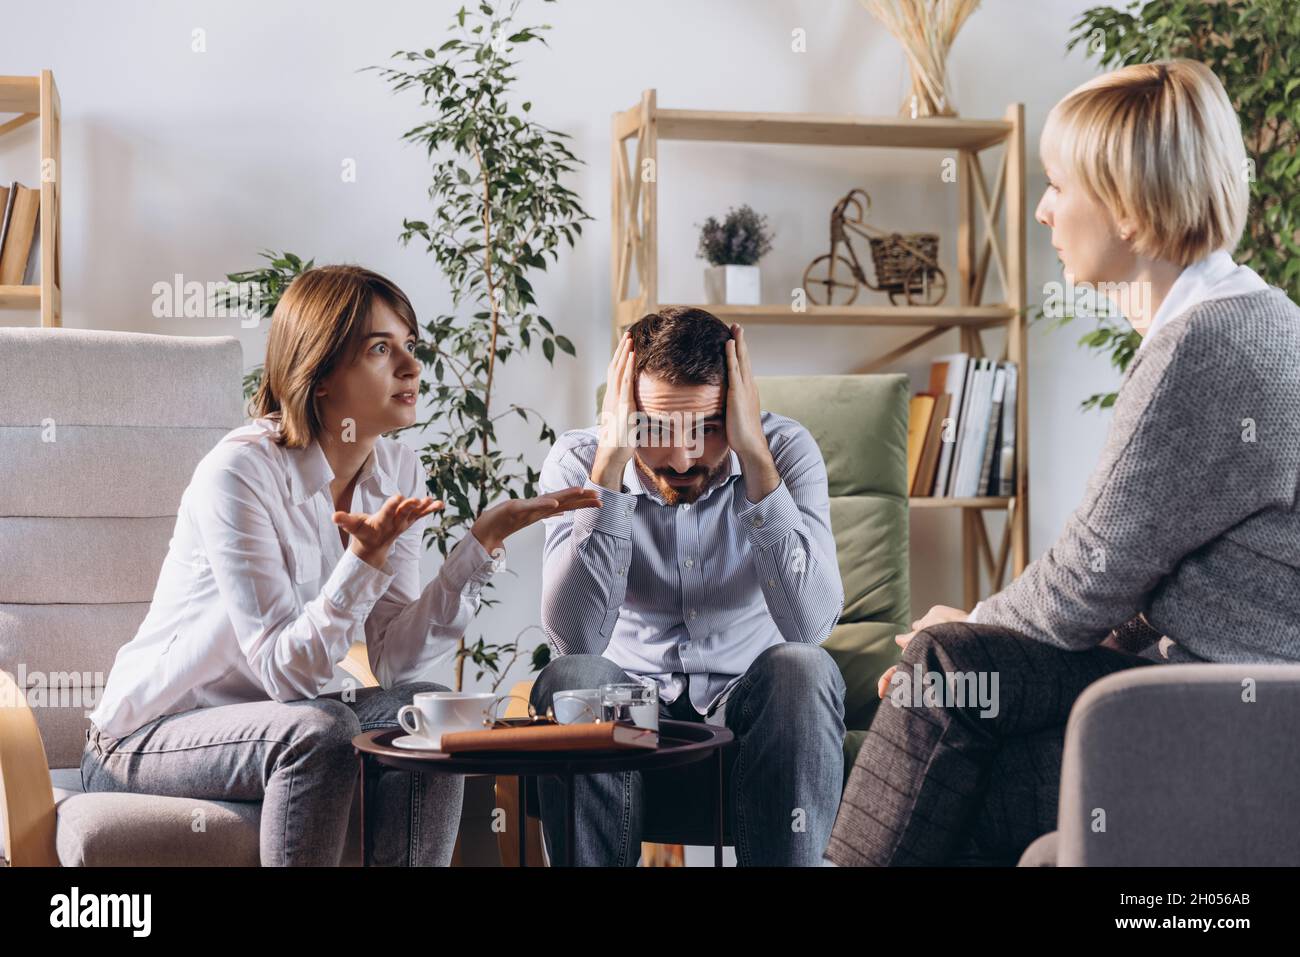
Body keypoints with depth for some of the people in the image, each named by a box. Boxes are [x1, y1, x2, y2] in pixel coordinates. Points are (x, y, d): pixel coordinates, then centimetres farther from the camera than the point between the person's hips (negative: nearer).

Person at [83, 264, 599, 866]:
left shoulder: (397, 472, -2)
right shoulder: (240, 471, -23)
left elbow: (392, 659, -10)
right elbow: (286, 671, -25)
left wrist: (485, 539, -18)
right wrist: (365, 558, -37)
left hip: (275, 717, 6)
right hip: (144, 740, -6)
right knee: (319, 731, -32)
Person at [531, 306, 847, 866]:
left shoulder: (785, 450, -12)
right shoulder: (578, 462, -12)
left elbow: (811, 625, -28)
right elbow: (574, 639, -28)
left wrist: (755, 459, -31)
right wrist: (610, 464, -30)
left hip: (746, 697, 0)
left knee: (803, 671, -31)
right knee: (569, 679, -31)